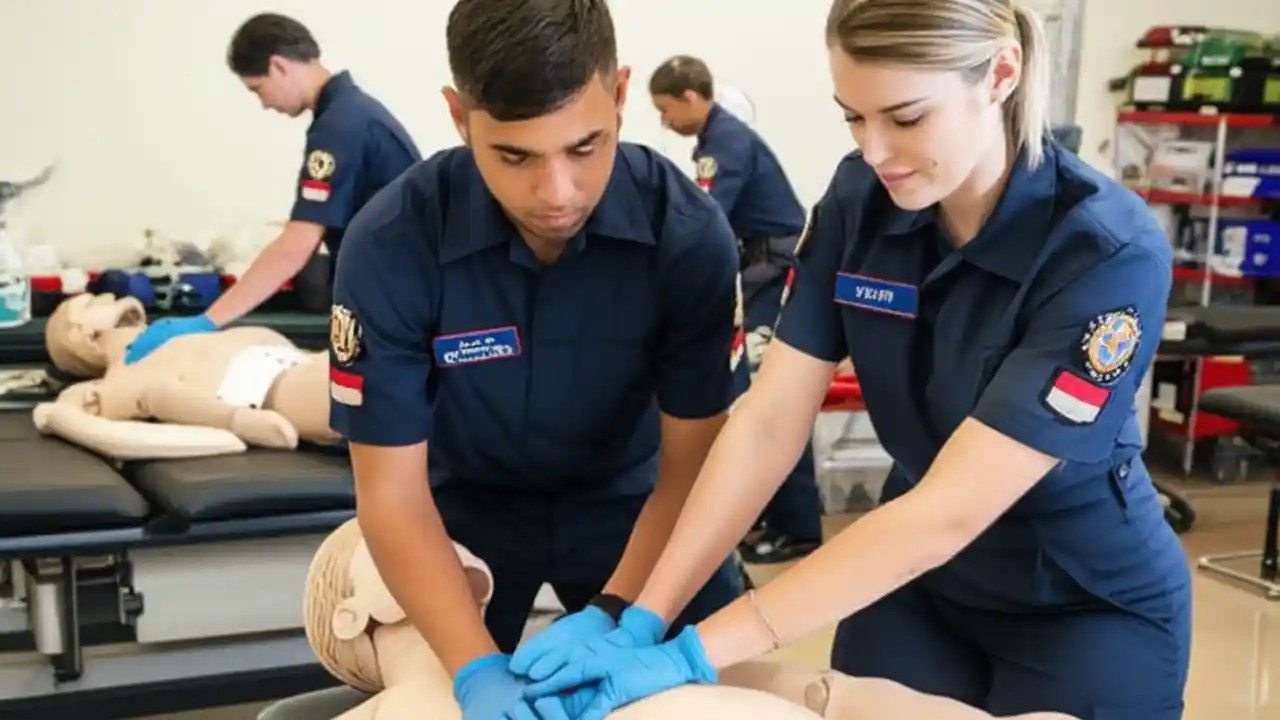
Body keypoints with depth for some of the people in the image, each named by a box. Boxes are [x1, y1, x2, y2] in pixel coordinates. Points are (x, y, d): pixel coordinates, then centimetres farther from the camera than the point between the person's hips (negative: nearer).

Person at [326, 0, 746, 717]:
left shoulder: (691, 234, -27)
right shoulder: (390, 244, -28)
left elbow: (690, 469, -20)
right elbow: (393, 491, -24)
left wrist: (613, 615, -36)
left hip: (627, 495, 1)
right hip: (467, 502, 0)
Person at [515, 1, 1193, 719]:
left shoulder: (1109, 253, -29)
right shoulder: (859, 200, -13)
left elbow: (947, 513, -34)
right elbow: (768, 422, -13)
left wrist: (692, 654, -36)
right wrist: (642, 617, -23)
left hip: (1089, 606, -3)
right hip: (912, 578, 4)